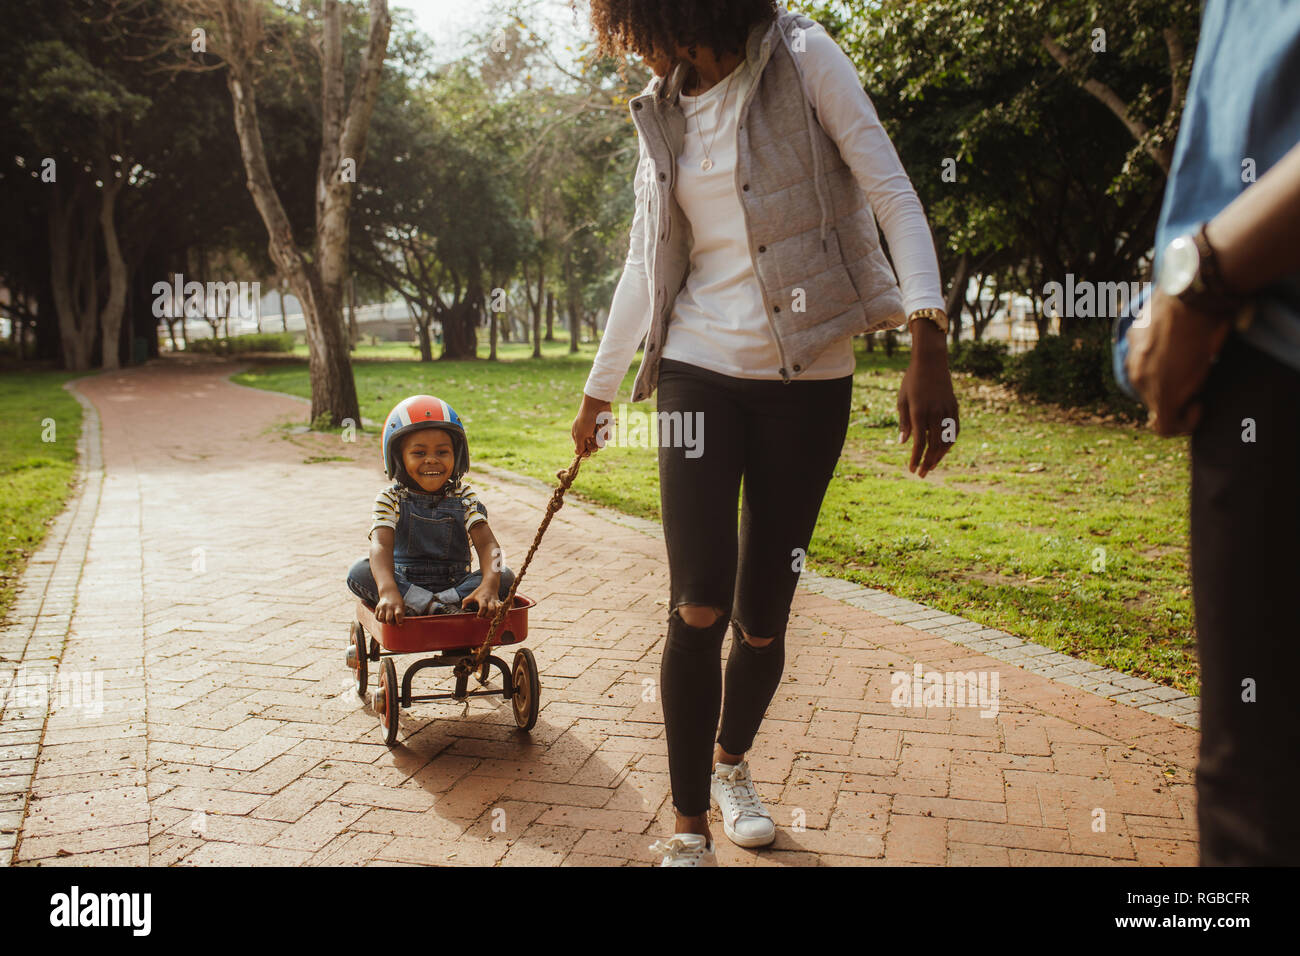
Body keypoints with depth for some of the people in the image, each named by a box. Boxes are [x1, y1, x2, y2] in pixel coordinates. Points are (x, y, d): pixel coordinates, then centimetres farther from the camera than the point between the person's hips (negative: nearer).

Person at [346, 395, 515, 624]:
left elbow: (487, 544, -12)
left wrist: (489, 585, -35)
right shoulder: (390, 499, -2)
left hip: (456, 586, 1)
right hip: (405, 586, -1)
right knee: (359, 572, -28)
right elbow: (381, 546, -20)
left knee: (505, 577, -23)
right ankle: (439, 608, -36)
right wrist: (388, 591, -42)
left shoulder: (465, 498, 2)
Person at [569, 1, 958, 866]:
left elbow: (894, 199, -7)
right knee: (697, 608, -10)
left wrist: (928, 344, -20)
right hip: (700, 374, 2)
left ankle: (732, 763, 34)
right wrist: (599, 390, 22)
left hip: (808, 380, -2)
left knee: (763, 618, 5)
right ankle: (691, 834, 5)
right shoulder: (663, 113, 11)